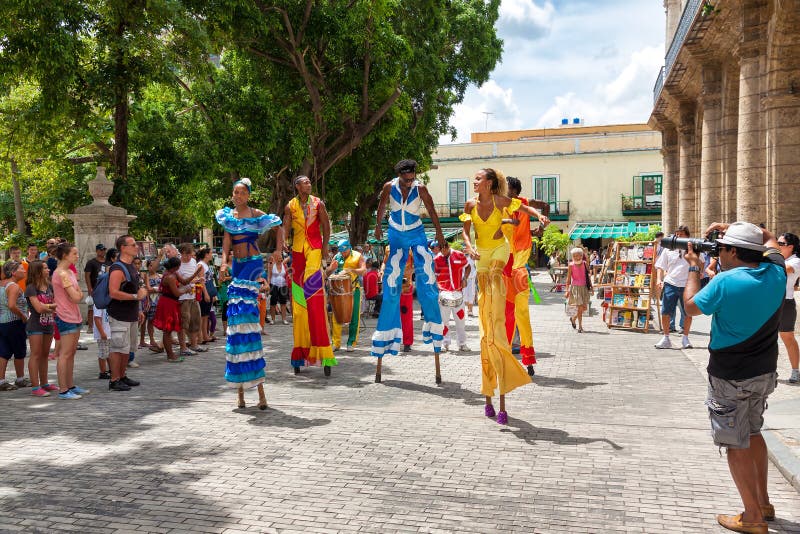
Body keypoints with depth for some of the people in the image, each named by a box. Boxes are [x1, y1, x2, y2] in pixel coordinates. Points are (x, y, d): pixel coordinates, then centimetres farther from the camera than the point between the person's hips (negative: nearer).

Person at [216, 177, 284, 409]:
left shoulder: (256, 214, 2)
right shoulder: (227, 215, 13)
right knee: (242, 315, 1)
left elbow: (279, 227, 5)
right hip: (237, 264, 5)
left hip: (253, 262, -4)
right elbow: (226, 240, 6)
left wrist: (279, 250, -7)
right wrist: (225, 261, -9)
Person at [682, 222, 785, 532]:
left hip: (731, 378, -7)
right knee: (753, 433, 24)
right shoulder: (775, 272, -5)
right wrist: (731, 229, 11)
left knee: (736, 444, 5)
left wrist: (694, 269, 3)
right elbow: (768, 240, 17)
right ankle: (764, 503, 35)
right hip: (765, 372, 7)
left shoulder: (726, 281, -24)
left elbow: (691, 307, -8)